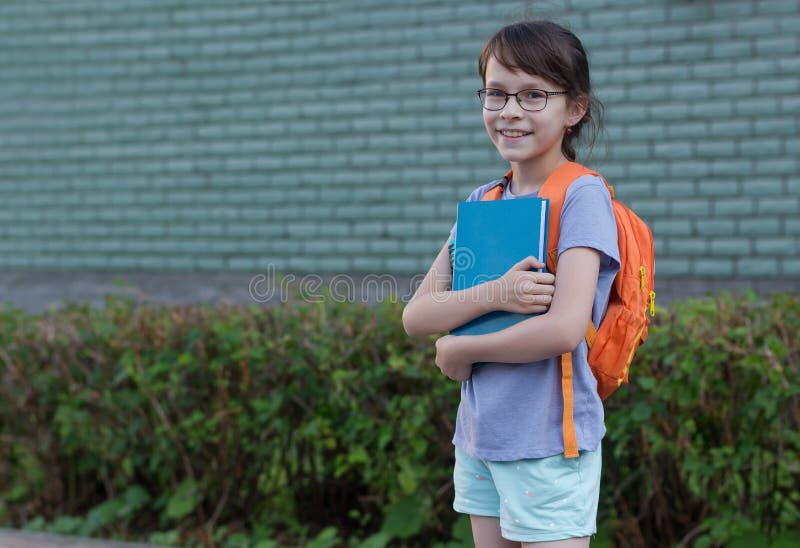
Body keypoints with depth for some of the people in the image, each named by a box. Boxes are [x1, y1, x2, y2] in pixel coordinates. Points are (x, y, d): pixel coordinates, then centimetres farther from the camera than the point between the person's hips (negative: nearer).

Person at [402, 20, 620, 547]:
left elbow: (564, 328, -23)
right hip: (479, 438, 7)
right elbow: (415, 317, 2)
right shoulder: (480, 202, 9)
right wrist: (492, 295, -17)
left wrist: (458, 350, -10)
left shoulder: (582, 197, -11)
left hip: (549, 444, -7)